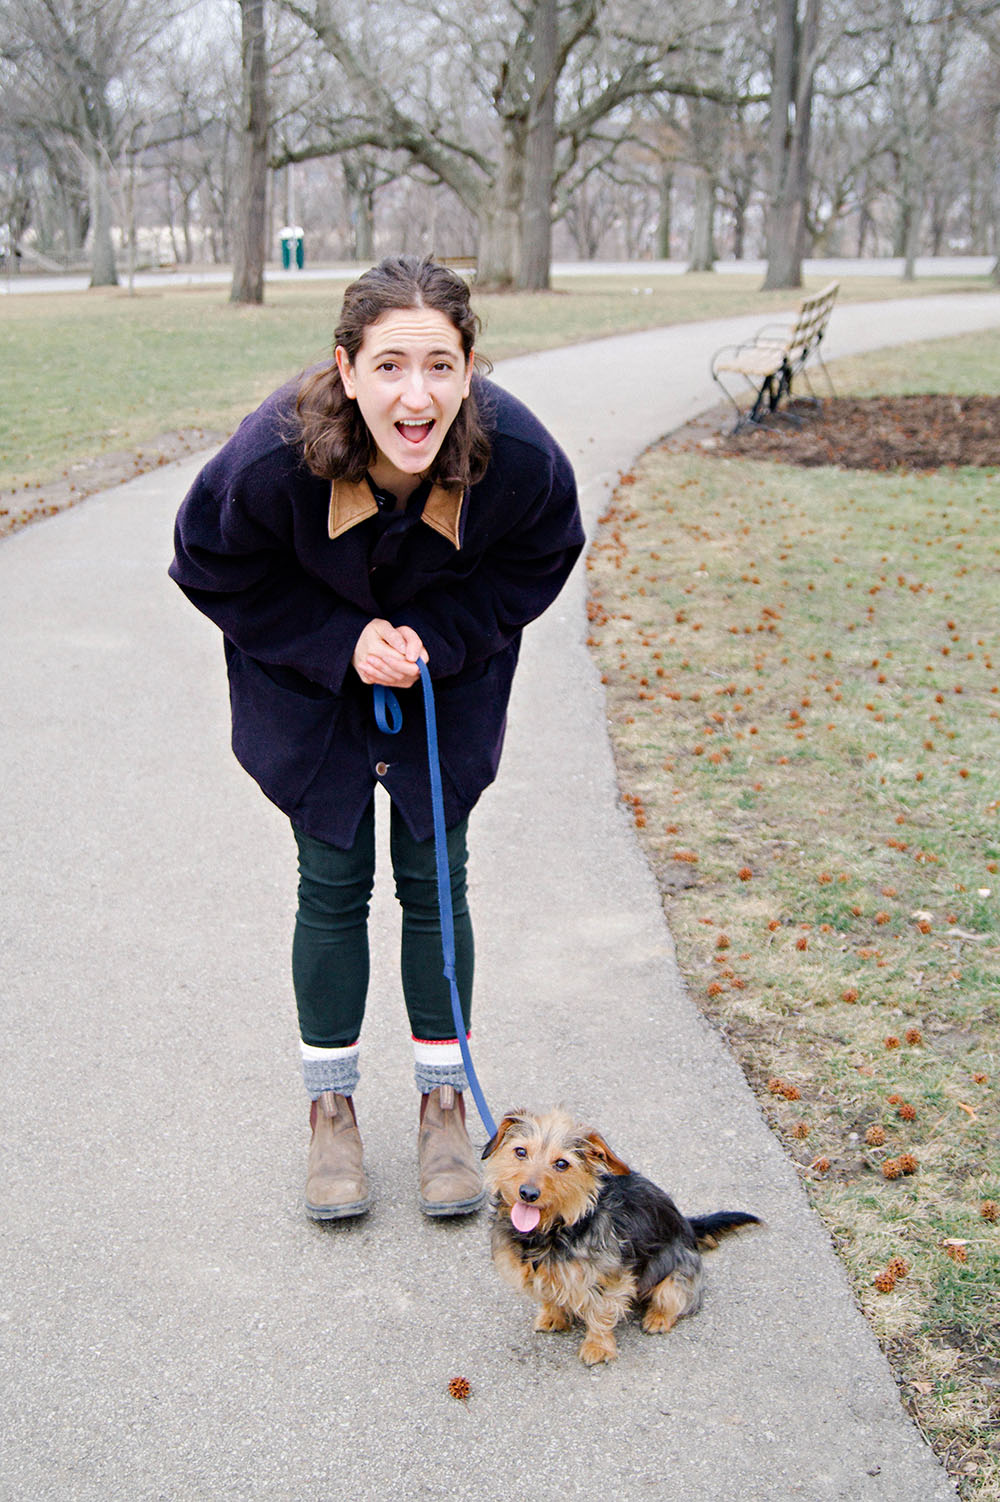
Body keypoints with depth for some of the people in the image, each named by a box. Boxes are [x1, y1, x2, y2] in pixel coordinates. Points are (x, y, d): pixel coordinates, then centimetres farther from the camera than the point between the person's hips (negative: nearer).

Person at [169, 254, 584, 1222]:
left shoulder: (519, 455, -31)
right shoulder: (273, 455, -34)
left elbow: (535, 563, -8)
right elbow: (215, 569, -14)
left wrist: (436, 640, -20)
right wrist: (343, 643, -21)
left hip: (448, 674, 1)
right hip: (310, 671, -1)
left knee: (434, 880, 5)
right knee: (332, 883, 3)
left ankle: (444, 1104, 23)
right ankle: (330, 1108, 22)